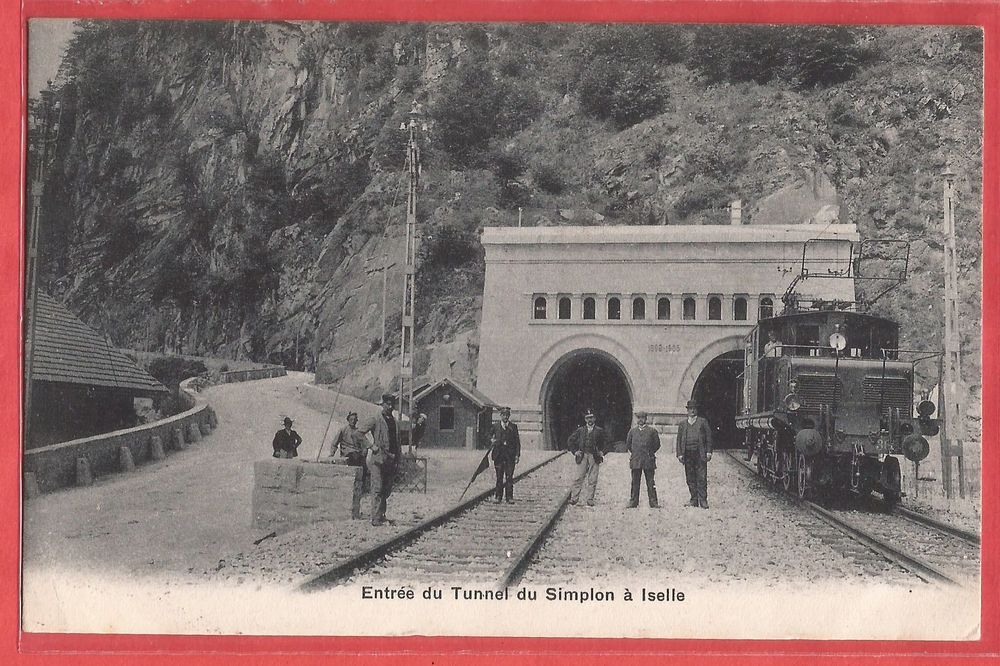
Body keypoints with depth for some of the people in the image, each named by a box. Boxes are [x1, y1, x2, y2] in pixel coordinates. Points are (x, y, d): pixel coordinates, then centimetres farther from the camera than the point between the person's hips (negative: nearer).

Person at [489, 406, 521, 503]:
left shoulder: (513, 427, 9)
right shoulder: (495, 426, 10)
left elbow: (517, 441, 6)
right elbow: (490, 436, 14)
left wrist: (517, 455, -2)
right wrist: (491, 440, -10)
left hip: (510, 455, 0)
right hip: (499, 454, 1)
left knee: (509, 477, -2)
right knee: (499, 477, 2)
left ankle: (509, 497, 1)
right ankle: (498, 496, 7)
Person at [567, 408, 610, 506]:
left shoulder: (599, 431, 8)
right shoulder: (580, 430, 11)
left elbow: (607, 442, 13)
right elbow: (570, 441, 17)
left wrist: (602, 452, 3)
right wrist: (575, 451, 7)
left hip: (594, 457, 0)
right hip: (582, 457, 0)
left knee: (592, 480, -3)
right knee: (579, 478, -5)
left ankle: (589, 500, 1)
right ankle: (574, 498, -2)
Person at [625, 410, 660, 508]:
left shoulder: (652, 431, 3)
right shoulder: (632, 431, 11)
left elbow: (657, 445, 8)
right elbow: (628, 444, 19)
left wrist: (650, 453, 5)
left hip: (648, 461, -2)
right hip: (635, 461, 2)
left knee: (650, 483, -1)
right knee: (635, 483, 4)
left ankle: (653, 502, 1)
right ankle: (633, 502, 8)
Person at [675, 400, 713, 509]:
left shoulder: (703, 422, 10)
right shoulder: (682, 424, 16)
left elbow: (709, 437, 6)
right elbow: (679, 440, 13)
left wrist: (709, 452, -3)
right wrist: (679, 454, 2)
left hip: (700, 453, -3)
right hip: (687, 454, 3)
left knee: (702, 478, -7)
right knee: (690, 479, 3)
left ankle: (703, 500, -5)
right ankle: (694, 500, 9)